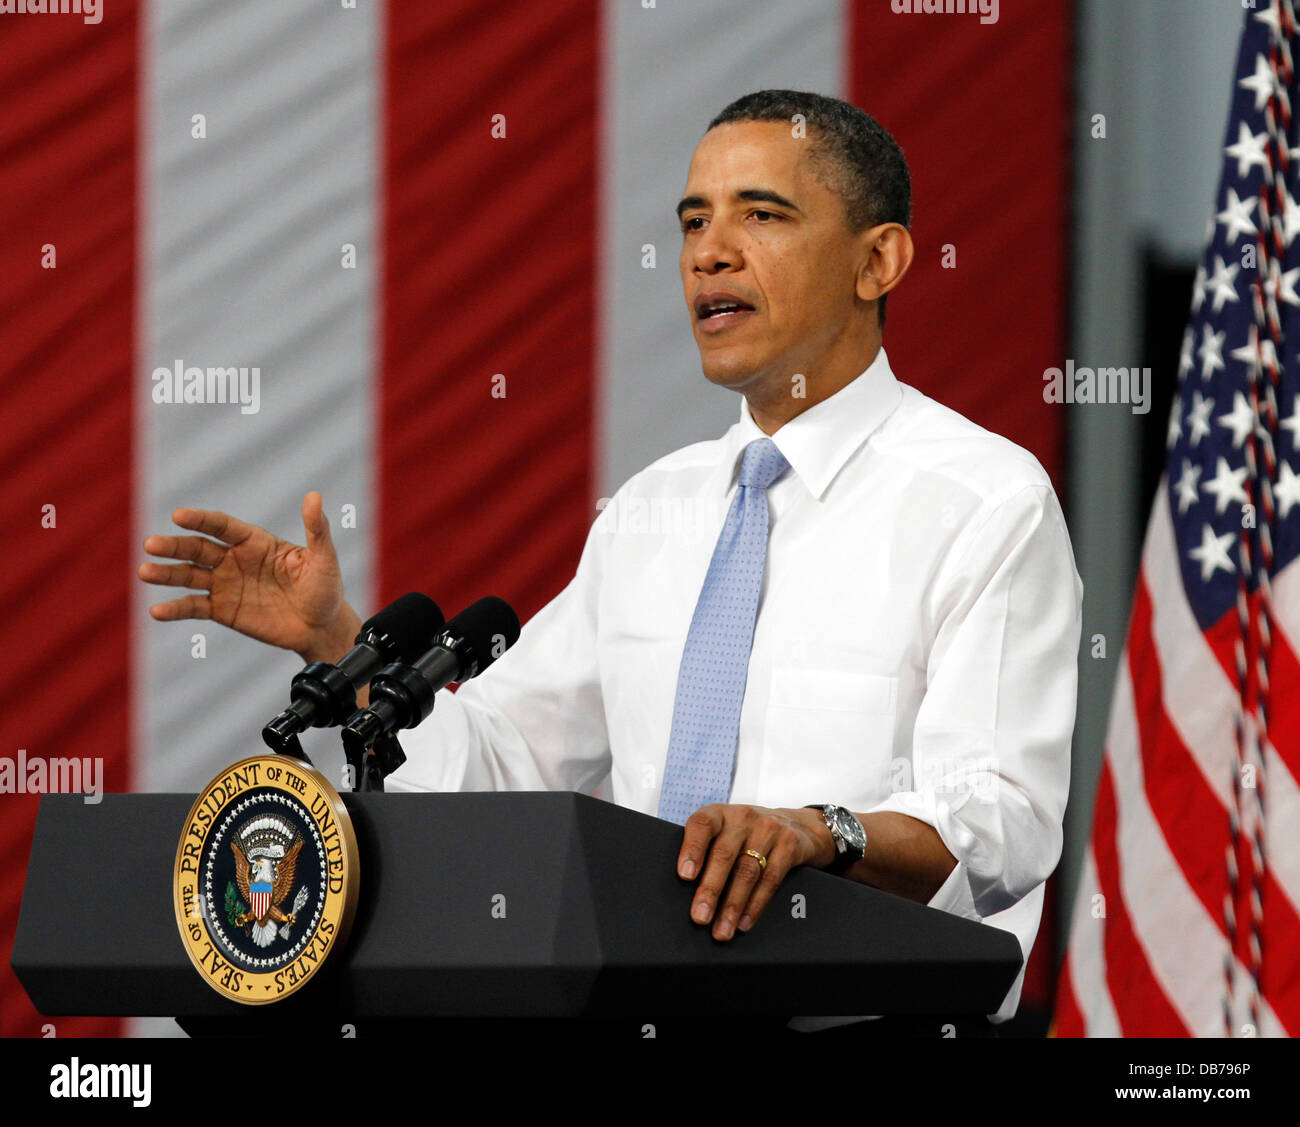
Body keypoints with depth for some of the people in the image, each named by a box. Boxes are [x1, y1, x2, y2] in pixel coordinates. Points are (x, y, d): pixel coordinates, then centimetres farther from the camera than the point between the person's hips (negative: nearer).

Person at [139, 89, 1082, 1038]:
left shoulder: (989, 503, -5)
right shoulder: (653, 510, 18)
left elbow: (997, 827, -17)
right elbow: (499, 759, 20)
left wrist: (819, 834, -36)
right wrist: (335, 638, 6)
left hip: (873, 1021, -6)